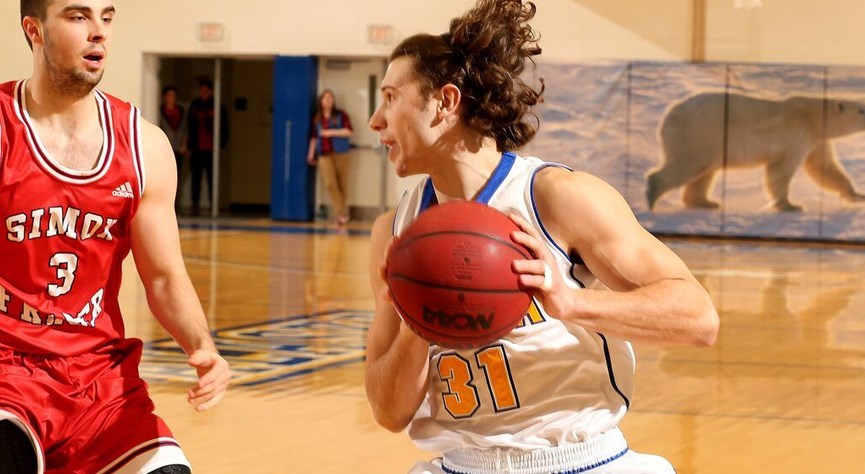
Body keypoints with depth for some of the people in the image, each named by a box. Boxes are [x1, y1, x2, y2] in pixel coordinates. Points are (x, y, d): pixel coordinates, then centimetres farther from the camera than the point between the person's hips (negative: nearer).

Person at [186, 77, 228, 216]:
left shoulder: (217, 107, 0)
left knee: (212, 178, 1)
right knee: (196, 177, 3)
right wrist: (189, 146, 4)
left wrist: (221, 143, -7)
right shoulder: (194, 106, 8)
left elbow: (224, 127, 0)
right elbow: (190, 127, 9)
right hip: (197, 148, 3)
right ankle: (195, 204, 6)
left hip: (211, 149, -3)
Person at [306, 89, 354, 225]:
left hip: (340, 153, -1)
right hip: (324, 155, 1)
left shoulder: (341, 115, 5)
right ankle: (341, 214, -11)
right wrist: (311, 155, 13)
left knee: (342, 184, 1)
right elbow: (313, 137, 15)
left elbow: (348, 132, -4)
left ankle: (343, 213, 13)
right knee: (330, 184, -12)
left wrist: (331, 132, -10)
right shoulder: (316, 118, 13)